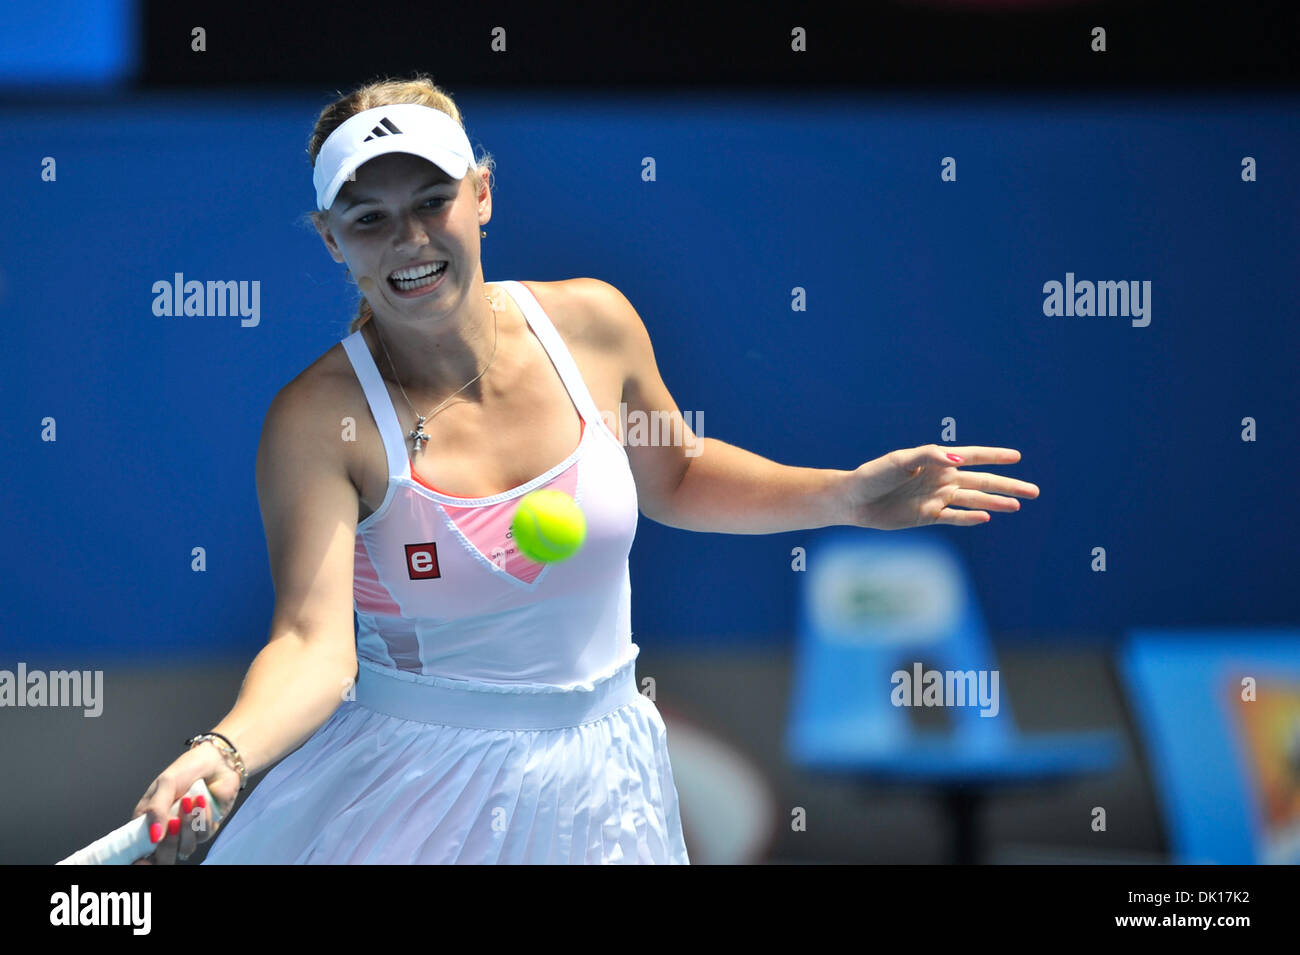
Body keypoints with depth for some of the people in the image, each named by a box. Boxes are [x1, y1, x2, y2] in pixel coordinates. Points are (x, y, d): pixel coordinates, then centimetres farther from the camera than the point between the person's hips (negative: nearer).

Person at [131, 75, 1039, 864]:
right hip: (411, 794, -4)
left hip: (594, 786, 4)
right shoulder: (318, 419, -17)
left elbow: (674, 479, 14)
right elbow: (313, 644, -24)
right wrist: (223, 753, -43)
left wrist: (846, 497, 3)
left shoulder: (591, 323, -4)